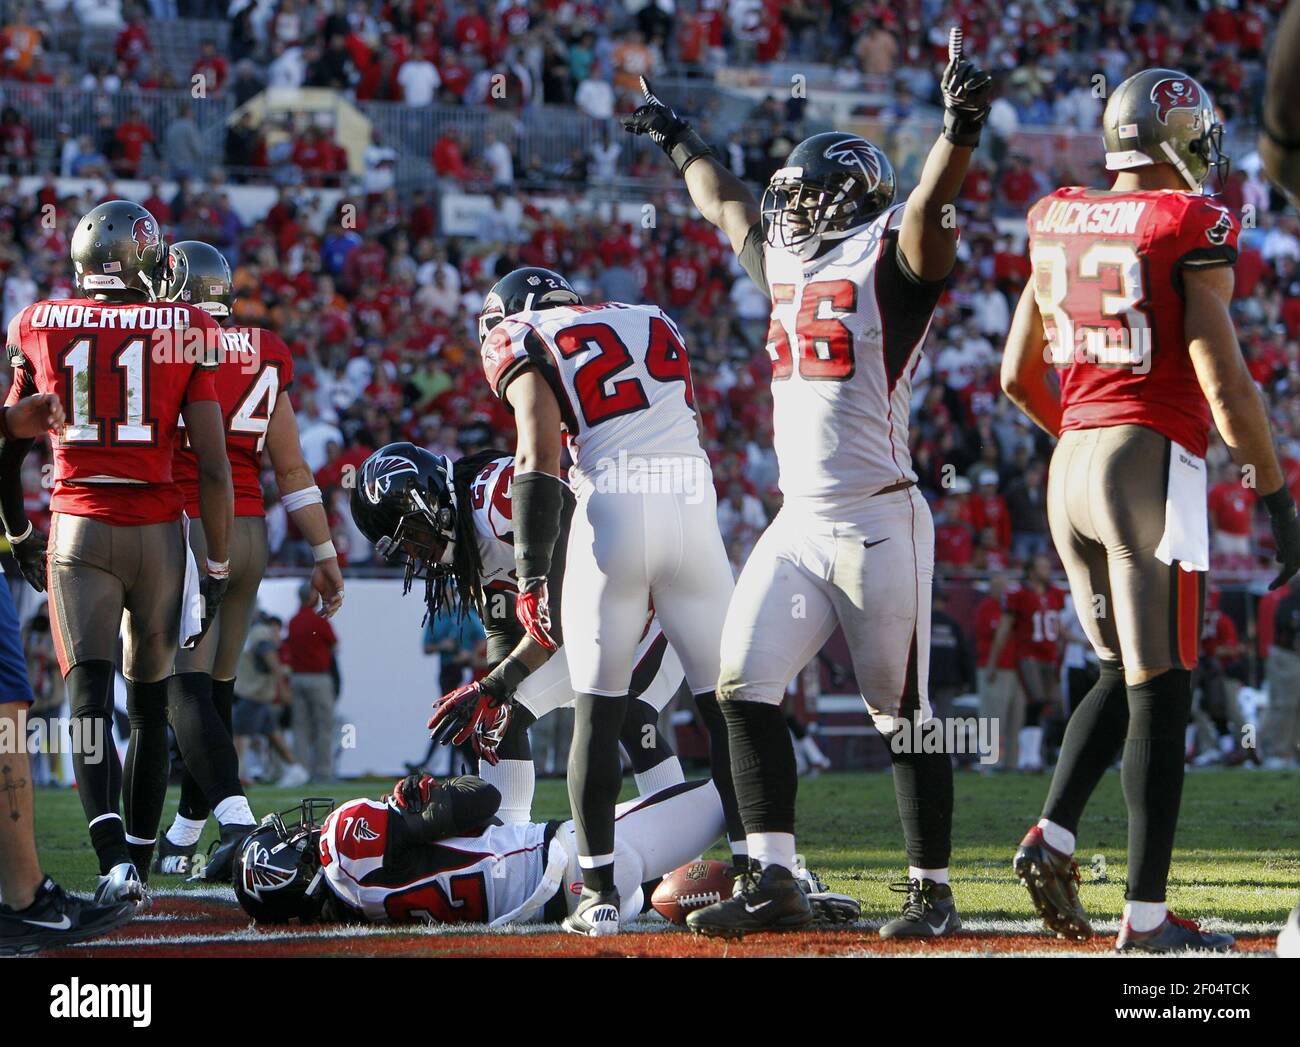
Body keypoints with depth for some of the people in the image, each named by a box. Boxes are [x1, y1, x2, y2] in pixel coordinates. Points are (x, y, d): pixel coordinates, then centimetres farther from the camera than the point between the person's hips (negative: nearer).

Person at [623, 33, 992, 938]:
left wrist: (961, 133, -45)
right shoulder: (791, 261, 17)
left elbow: (930, 212, -27)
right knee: (744, 687, -1)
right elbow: (728, 205, 35)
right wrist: (682, 143, 49)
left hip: (879, 524, -8)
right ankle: (775, 883, 2)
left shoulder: (889, 256, -6)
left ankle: (933, 892, 6)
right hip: (797, 525, 8)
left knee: (903, 712, -1)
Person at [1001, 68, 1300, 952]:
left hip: (1070, 469, 7)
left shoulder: (1058, 227, 10)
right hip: (1152, 464, -6)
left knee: (1124, 673, 21)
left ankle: (1053, 837, 4)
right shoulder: (1193, 229, -9)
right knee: (1159, 691, -2)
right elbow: (1225, 386, -14)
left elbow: (1018, 378, 17)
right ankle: (1147, 915, -3)